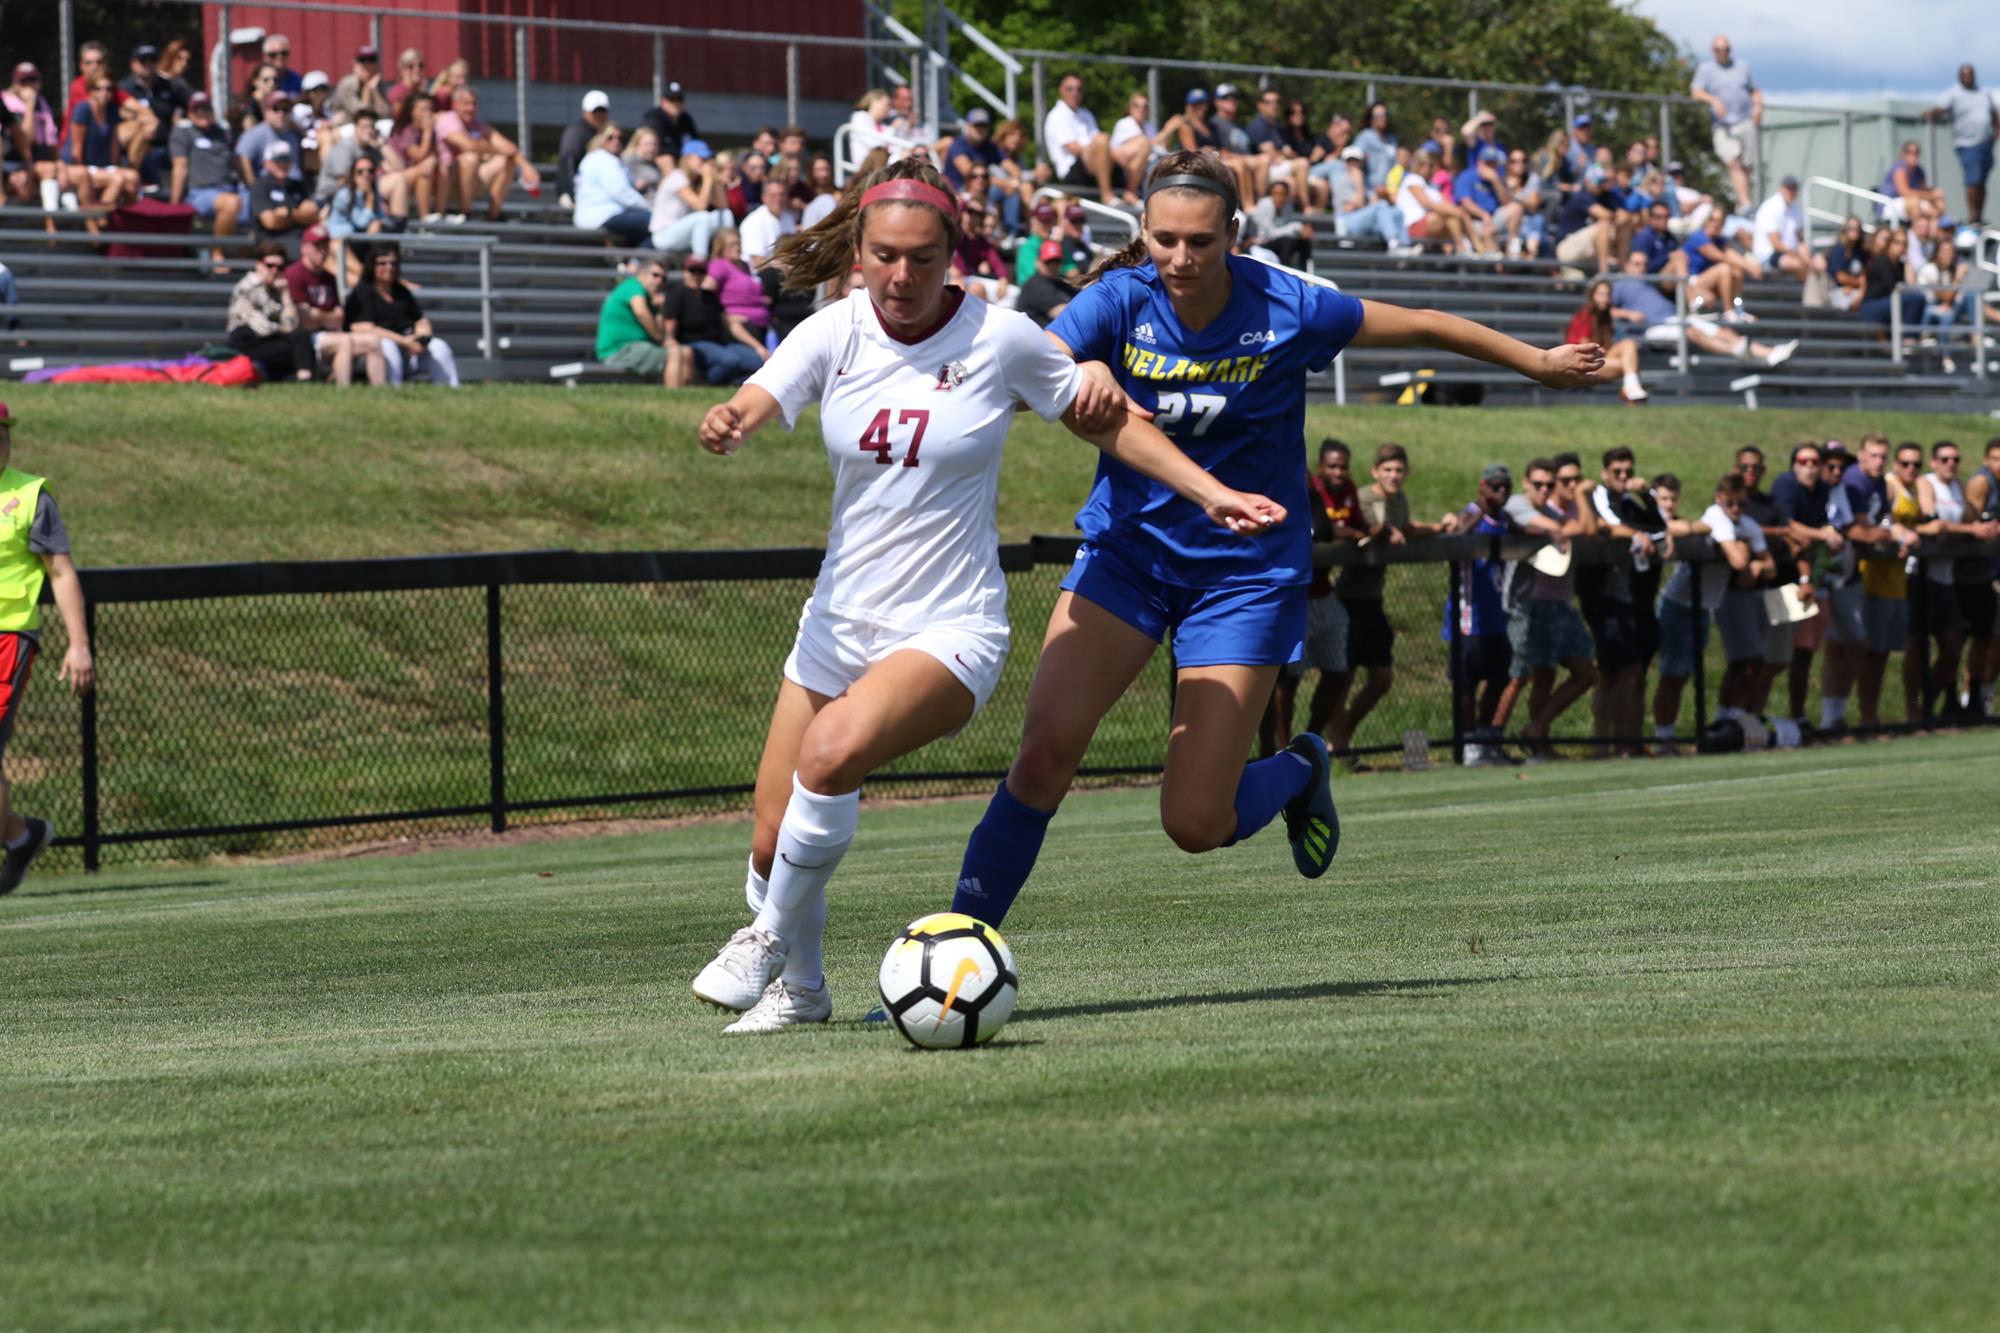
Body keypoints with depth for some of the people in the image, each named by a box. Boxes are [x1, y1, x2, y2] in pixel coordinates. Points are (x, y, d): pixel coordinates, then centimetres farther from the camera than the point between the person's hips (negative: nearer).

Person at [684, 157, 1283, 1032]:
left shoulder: (999, 339, -9)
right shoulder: (835, 334, -4)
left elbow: (1110, 422, 4)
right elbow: (749, 409, -21)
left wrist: (1212, 492, -4)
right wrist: (724, 426, -46)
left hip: (949, 631, -4)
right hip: (840, 622, 4)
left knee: (833, 752, -32)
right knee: (775, 845, 4)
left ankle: (774, 934, -8)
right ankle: (798, 989, 33)